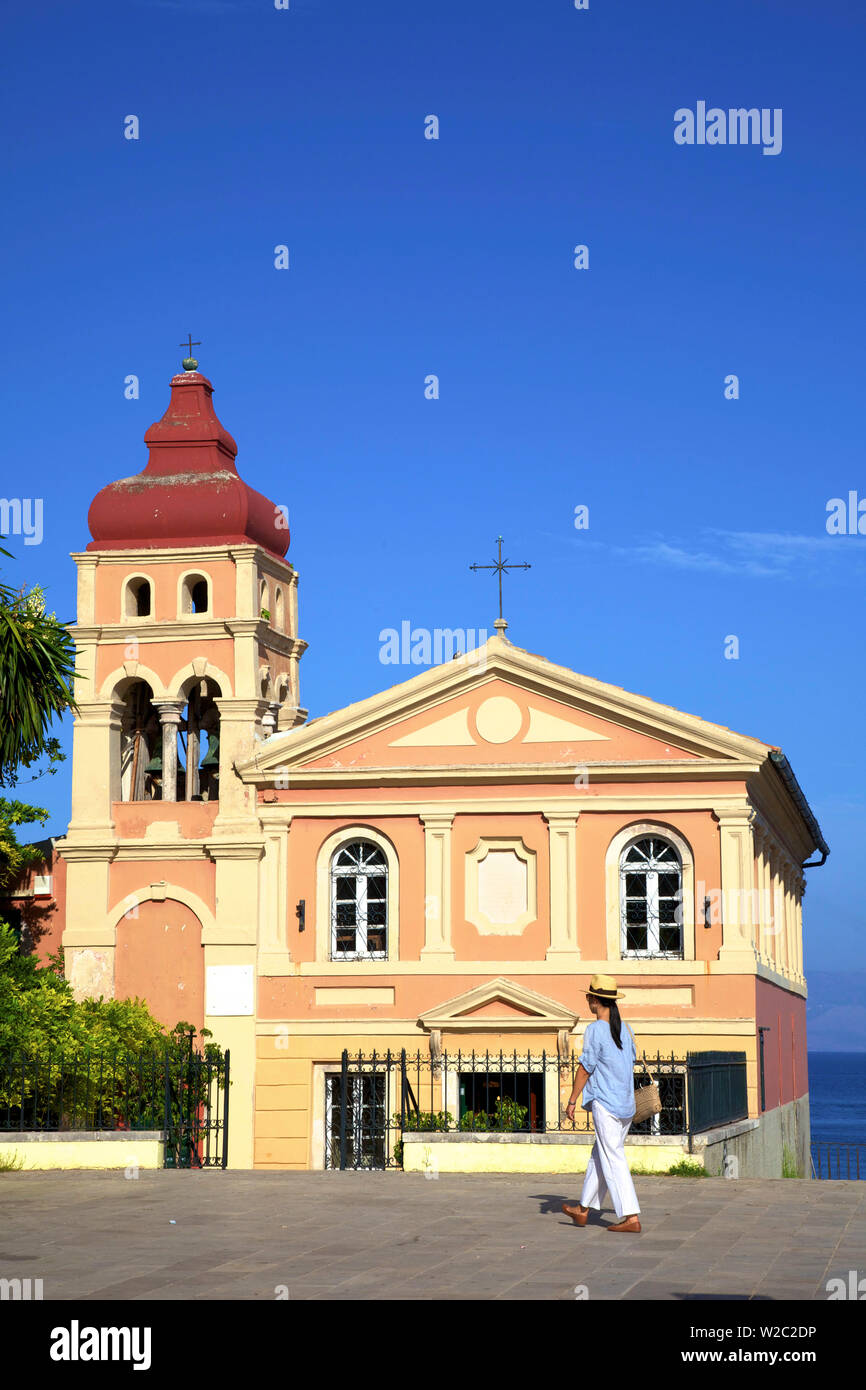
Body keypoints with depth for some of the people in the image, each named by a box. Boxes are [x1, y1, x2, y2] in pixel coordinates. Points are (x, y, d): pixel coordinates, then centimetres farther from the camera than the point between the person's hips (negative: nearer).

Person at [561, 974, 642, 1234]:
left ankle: (630, 1217, -9)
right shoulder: (625, 1030, 9)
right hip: (626, 1104, 8)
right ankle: (583, 1210, 27)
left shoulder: (595, 1030, -13)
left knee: (613, 1159, -5)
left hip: (605, 1103, -8)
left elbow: (585, 1068, -12)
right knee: (599, 1156, 17)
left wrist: (572, 1101, -4)